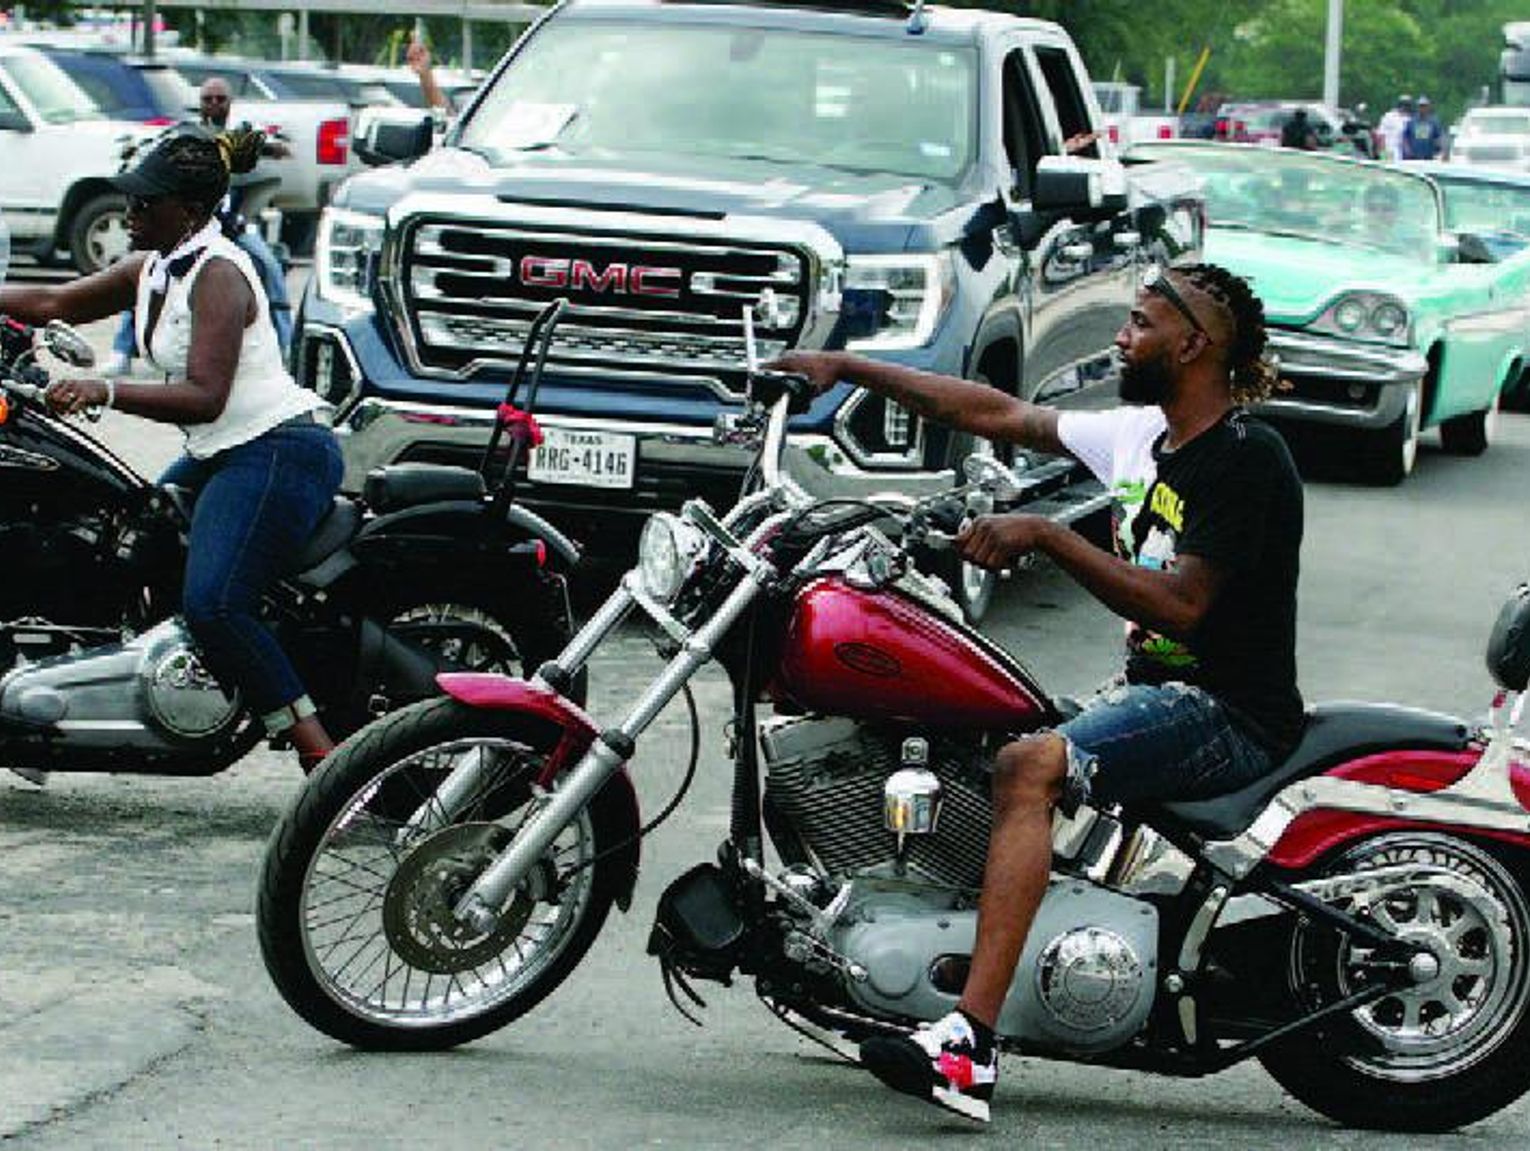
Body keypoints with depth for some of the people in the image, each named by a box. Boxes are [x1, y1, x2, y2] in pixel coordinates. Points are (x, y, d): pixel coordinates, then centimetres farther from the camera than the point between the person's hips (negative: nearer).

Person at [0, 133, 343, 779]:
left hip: (278, 452, -11)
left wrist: (104, 392, -32)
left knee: (211, 603, -26)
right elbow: (55, 303, 23)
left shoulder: (217, 274, -15)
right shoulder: (151, 269, 13)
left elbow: (205, 397, -25)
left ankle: (318, 749, -26)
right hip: (219, 457, 11)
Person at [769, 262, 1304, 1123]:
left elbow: (1180, 606, -23)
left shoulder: (1246, 457, -14)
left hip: (1229, 712, -10)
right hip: (1155, 690, 10)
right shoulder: (1142, 434, 11)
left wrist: (1046, 536, -23)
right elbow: (998, 414, 16)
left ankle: (970, 1049, -38)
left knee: (1032, 768, -29)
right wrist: (850, 367, 16)